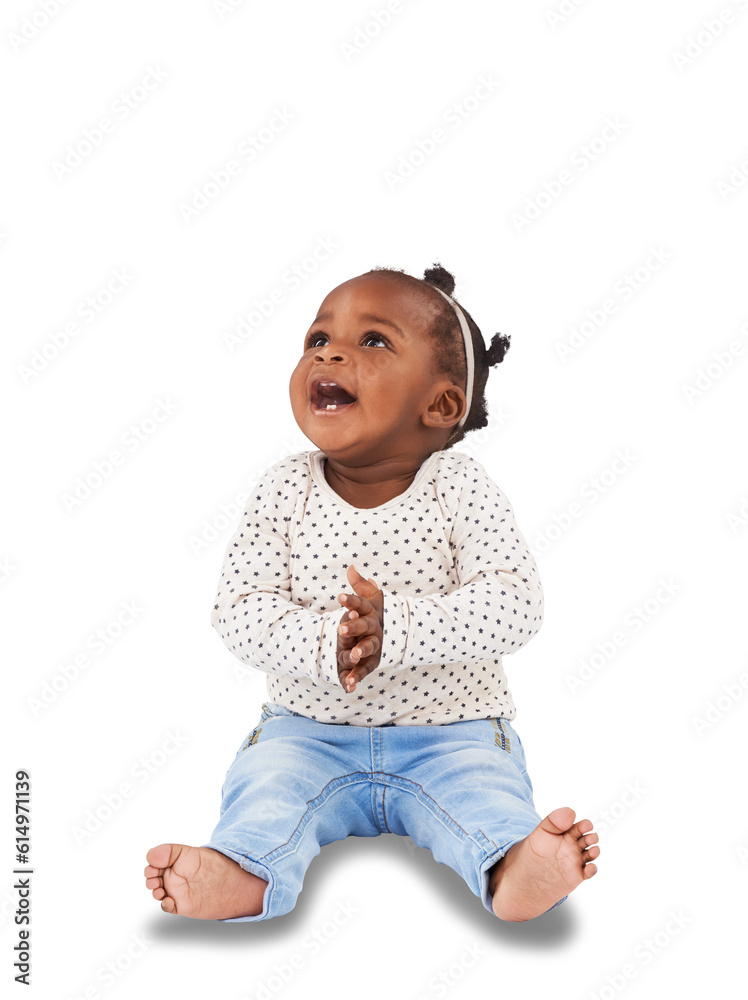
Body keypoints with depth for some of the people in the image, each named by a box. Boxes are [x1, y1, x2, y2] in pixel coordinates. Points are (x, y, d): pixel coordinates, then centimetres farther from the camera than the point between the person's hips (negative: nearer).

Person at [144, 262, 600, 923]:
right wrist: (325, 643, -32)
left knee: (482, 787, -28)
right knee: (269, 775, -23)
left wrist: (396, 627, -35)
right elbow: (240, 610, -11)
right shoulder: (287, 490, -6)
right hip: (309, 728, 2)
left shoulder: (460, 488, -12)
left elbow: (515, 605, -21)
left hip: (450, 731, -2)